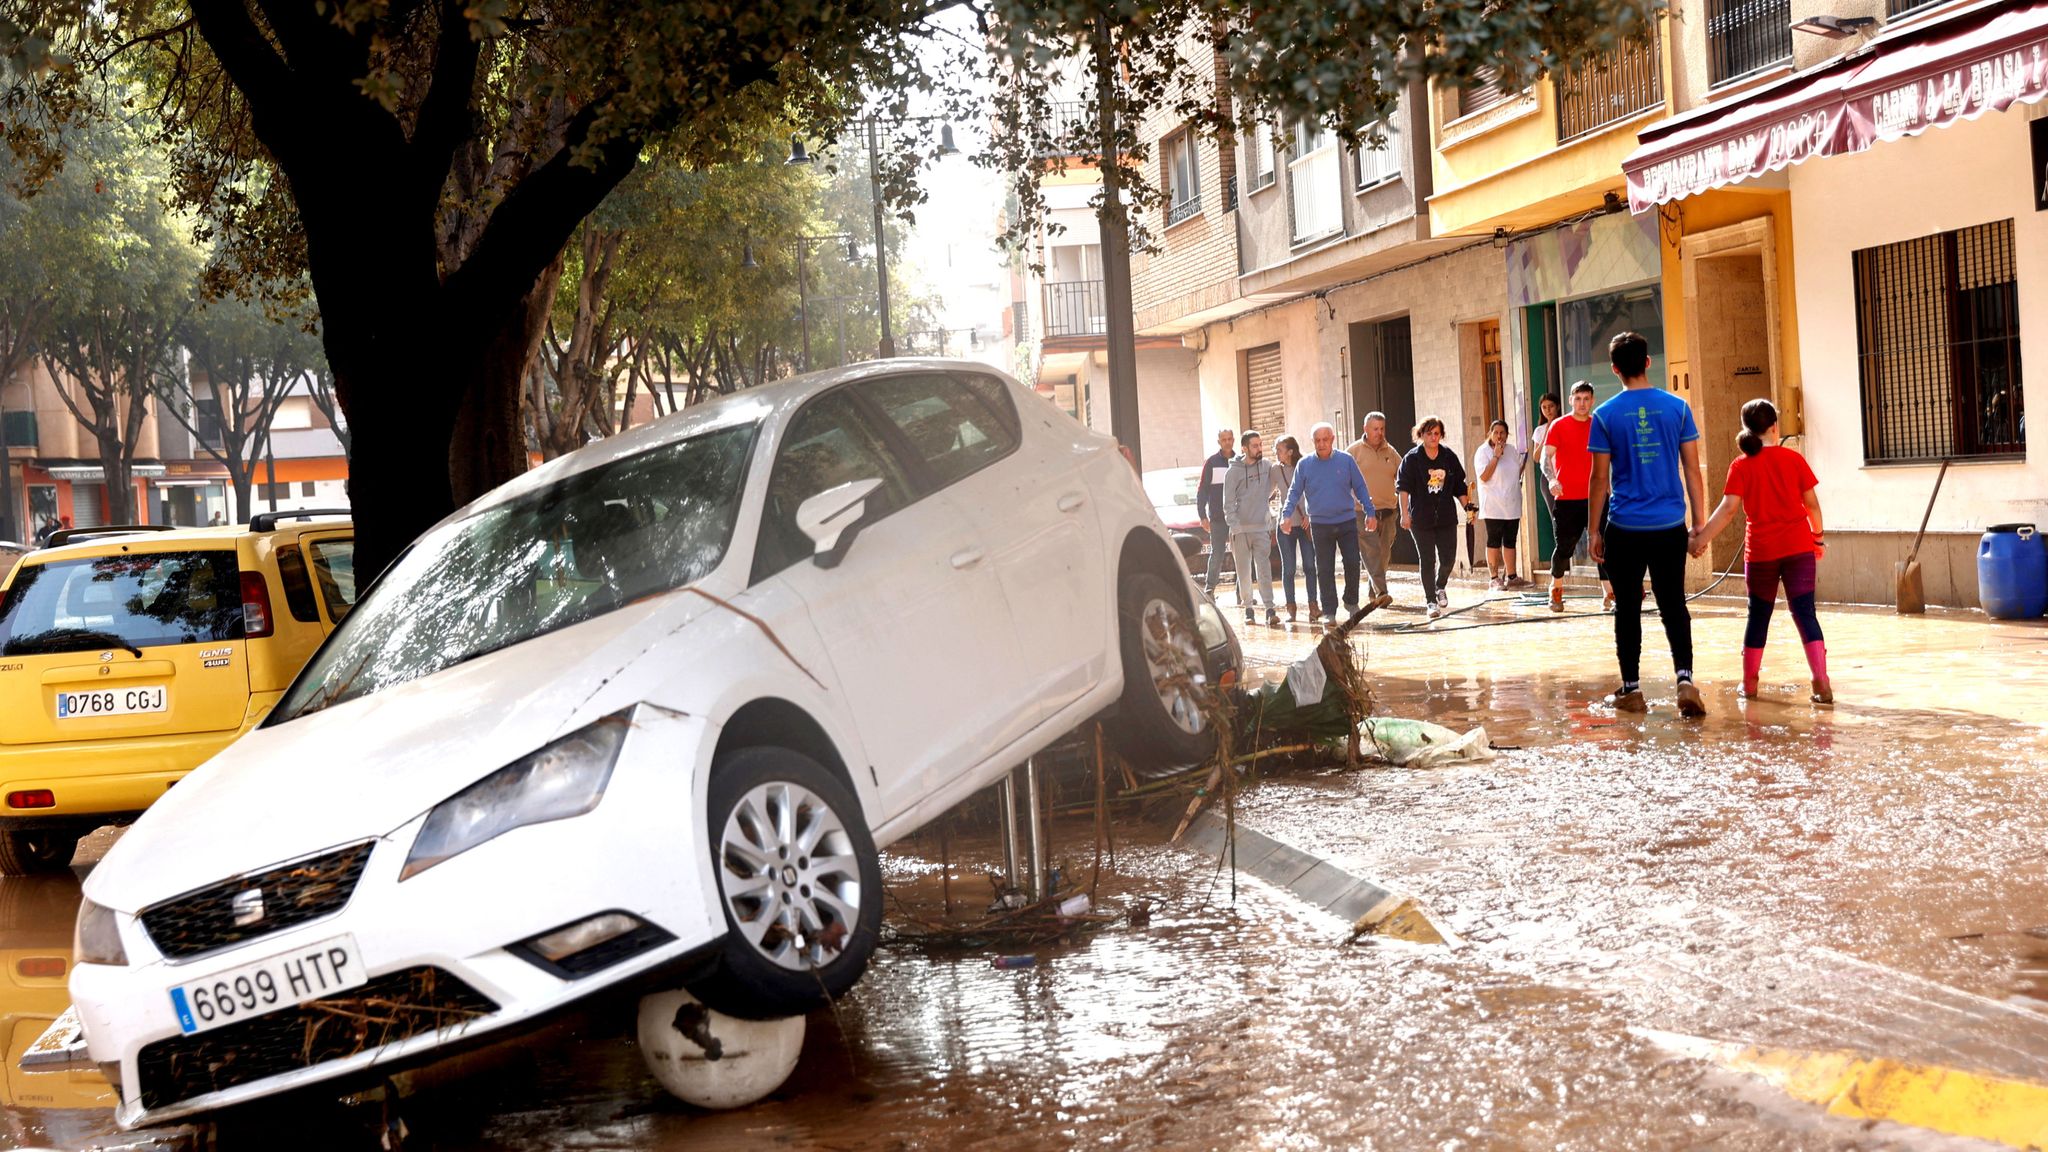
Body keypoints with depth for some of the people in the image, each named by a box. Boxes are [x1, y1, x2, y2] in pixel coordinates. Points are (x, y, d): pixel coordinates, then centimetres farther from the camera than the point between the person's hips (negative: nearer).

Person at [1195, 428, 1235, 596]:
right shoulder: (1211, 463, 1)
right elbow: (1202, 490, 2)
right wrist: (1203, 516, -6)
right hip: (1217, 518, -2)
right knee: (1217, 554, -2)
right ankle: (1210, 588, 5)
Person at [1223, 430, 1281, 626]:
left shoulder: (1267, 465, 5)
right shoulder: (1233, 472, -2)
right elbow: (1228, 503, -3)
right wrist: (1235, 526, -13)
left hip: (1262, 527, 1)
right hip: (1241, 529, -1)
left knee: (1264, 569, -8)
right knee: (1244, 571, 3)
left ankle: (1269, 608, -12)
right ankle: (1248, 608, 11)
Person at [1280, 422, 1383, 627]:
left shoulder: (1346, 460, 1)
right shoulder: (1304, 465, 2)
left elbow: (1360, 488, 5)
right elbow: (1294, 492, 5)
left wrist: (1370, 513, -1)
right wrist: (1287, 515, -9)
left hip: (1347, 522, 0)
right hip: (1320, 524, 0)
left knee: (1352, 564, -1)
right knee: (1324, 570, 1)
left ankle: (1351, 602, 21)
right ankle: (1329, 612, 7)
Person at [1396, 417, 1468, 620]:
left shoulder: (1449, 457, 6)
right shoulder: (1412, 458, -3)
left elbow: (1459, 488, 12)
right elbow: (1403, 487, -8)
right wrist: (1405, 514, -16)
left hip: (1446, 518, 3)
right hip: (1421, 518, -3)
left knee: (1448, 559, 3)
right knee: (1427, 560, -1)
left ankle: (1439, 587, 33)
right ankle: (1431, 601, 8)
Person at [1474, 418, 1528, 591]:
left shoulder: (1512, 450, 11)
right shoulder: (1483, 452, -6)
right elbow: (1484, 477, -18)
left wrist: (1525, 460, 7)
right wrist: (1496, 456, -19)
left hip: (1512, 505, 6)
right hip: (1493, 506, -6)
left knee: (1510, 541, 9)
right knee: (1494, 542, -3)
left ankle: (1512, 576, 14)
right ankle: (1494, 578, 1)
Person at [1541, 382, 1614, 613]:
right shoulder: (1559, 426, 0)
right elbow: (1546, 457, -8)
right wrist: (1551, 479, -26)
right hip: (1566, 498, -2)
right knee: (1564, 547, 3)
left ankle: (1609, 594, -4)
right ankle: (1556, 592, 22)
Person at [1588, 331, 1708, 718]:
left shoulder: (1605, 415, -4)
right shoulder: (1677, 407, 0)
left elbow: (1600, 478, -2)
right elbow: (1692, 471, 2)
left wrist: (1594, 531, 6)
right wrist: (1700, 525, 8)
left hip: (1624, 529, -1)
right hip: (1670, 527, 1)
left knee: (1627, 609, 9)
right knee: (1674, 606, 8)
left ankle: (1631, 689, 13)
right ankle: (1685, 679, -8)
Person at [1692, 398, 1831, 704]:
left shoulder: (1741, 466, -3)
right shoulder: (1794, 459, 1)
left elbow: (1729, 508, -12)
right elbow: (1811, 503, 5)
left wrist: (1703, 537, -10)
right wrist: (1818, 536, 19)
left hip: (1760, 550, 0)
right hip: (1798, 547, 0)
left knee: (1759, 615, 14)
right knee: (1805, 613, -1)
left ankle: (1749, 682, 22)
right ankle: (1822, 683, -10)